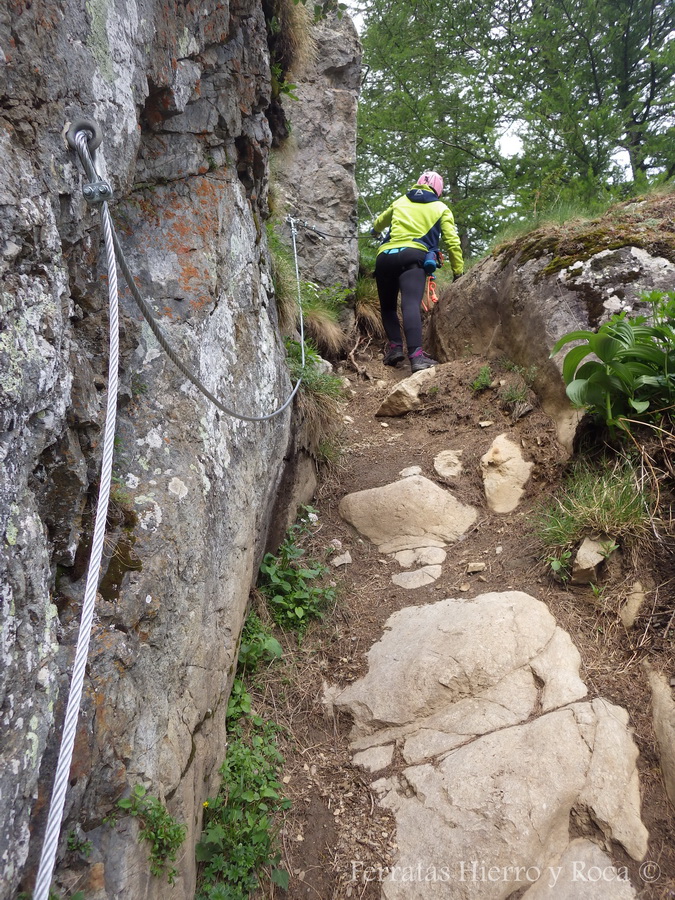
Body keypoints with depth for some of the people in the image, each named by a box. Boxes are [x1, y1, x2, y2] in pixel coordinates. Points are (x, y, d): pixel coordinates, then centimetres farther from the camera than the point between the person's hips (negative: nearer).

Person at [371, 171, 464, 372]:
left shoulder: (400, 201, 27)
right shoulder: (441, 208, 19)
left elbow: (380, 222, 46)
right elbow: (452, 242, 12)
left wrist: (375, 230, 69)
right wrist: (458, 271, 20)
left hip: (385, 256, 3)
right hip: (413, 257, -3)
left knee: (388, 306, 17)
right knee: (411, 304, -21)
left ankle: (395, 347, -1)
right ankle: (416, 356, -38)